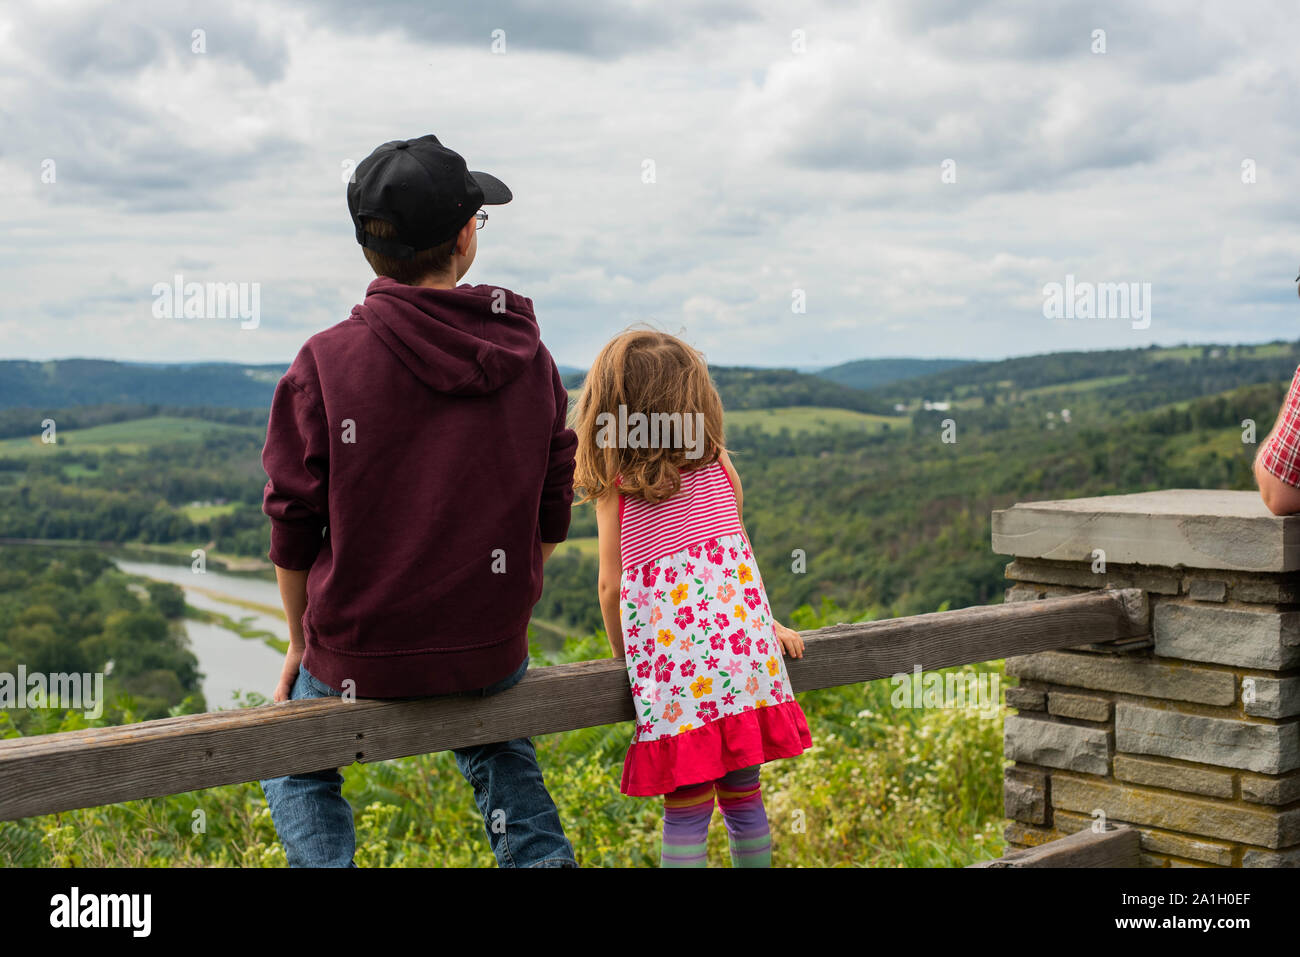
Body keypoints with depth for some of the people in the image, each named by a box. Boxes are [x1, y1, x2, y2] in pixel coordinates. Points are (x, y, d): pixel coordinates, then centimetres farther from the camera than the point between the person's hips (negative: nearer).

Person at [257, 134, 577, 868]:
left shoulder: (326, 364, -14)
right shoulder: (528, 356, -5)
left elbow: (295, 530, -7)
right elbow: (550, 519, 3)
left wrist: (302, 646, 8)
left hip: (362, 656, -2)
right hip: (492, 650, 3)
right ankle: (538, 854, 17)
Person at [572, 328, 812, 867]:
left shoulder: (613, 490, 1)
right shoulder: (718, 466, 9)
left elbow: (610, 587, 2)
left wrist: (625, 656, 16)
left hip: (670, 659, -2)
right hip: (743, 647, 3)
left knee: (685, 810, 4)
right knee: (743, 797, 15)